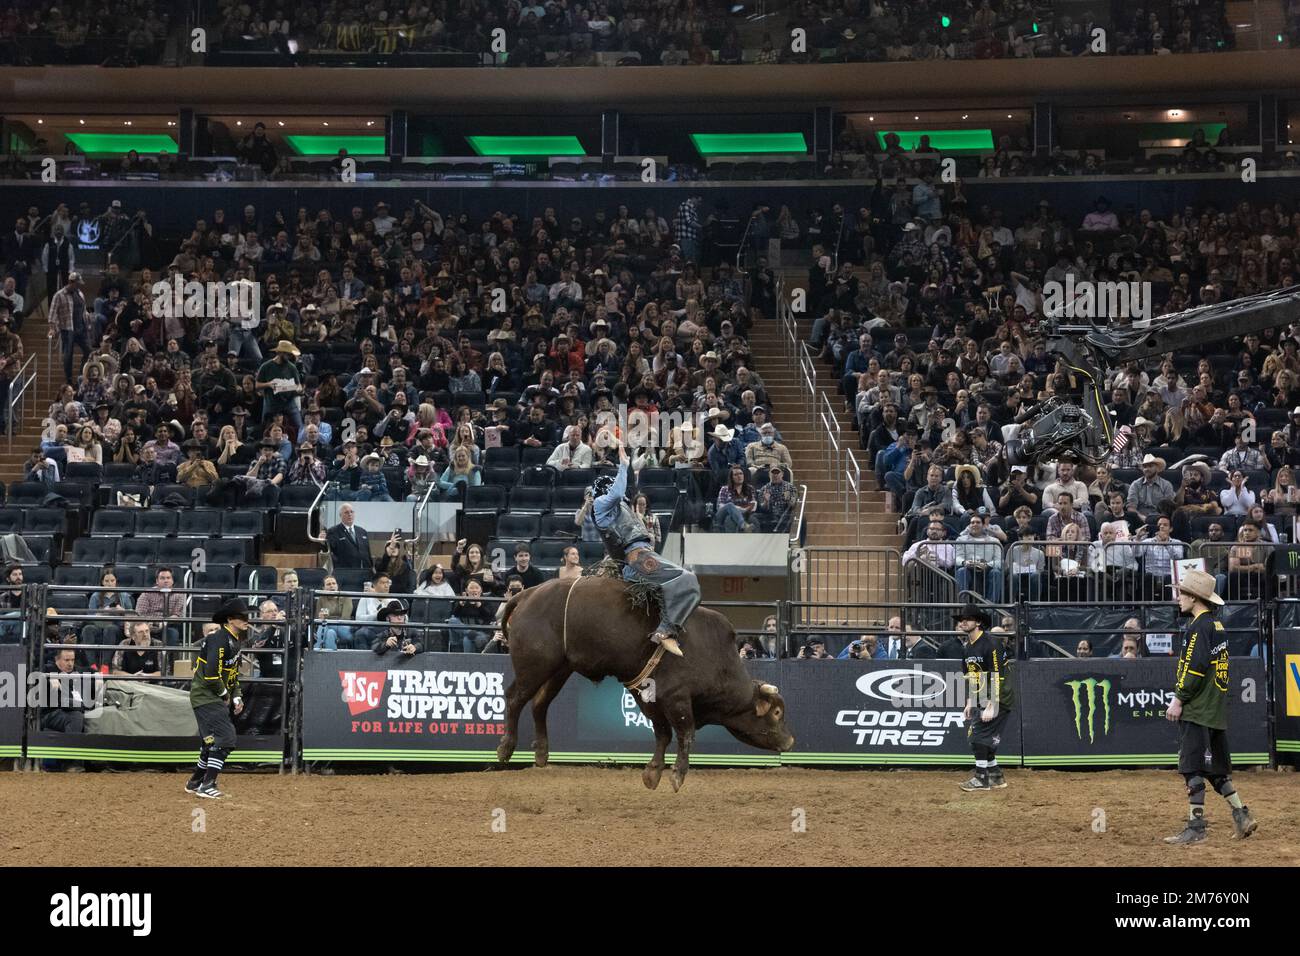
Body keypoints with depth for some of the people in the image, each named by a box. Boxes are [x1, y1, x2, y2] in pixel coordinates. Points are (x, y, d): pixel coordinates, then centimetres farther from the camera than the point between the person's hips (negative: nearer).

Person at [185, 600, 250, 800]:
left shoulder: (234, 641, 15)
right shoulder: (220, 639, -17)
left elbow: (233, 674, 25)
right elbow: (211, 672, -24)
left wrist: (237, 697, 12)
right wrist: (225, 694, -12)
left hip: (218, 699, 10)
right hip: (206, 696, -10)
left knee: (212, 743, 15)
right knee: (225, 738, -15)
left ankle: (195, 783, 27)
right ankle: (207, 785, -15)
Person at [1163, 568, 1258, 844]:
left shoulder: (1199, 627, -13)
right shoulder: (1216, 625, 16)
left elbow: (1195, 667, -21)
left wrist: (1179, 699, -16)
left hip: (1197, 709, -10)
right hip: (1216, 710, 10)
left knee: (1193, 768, -7)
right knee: (1215, 768, 15)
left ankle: (1195, 828, -7)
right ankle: (1242, 816, 14)